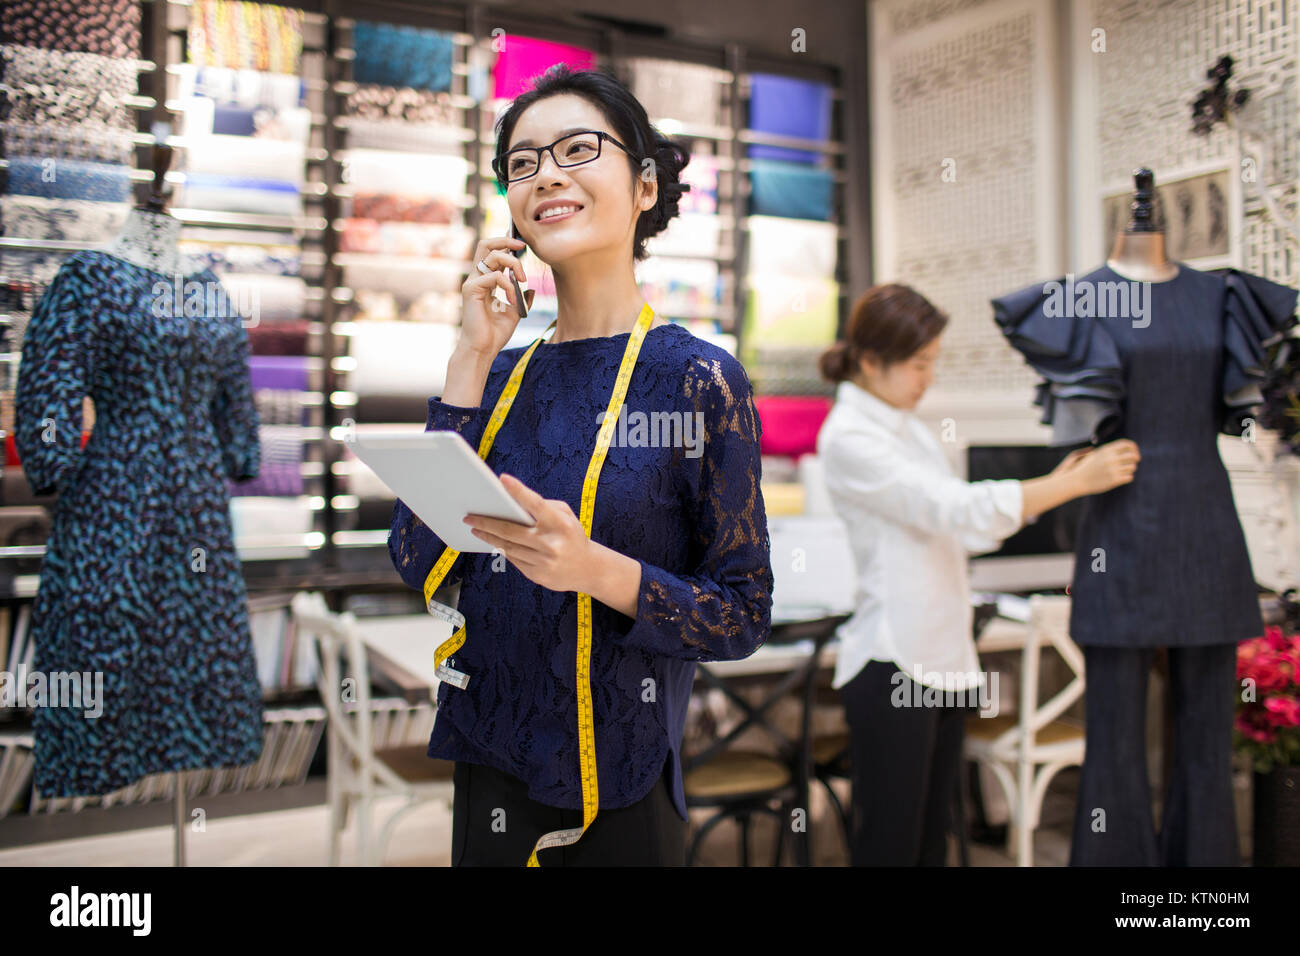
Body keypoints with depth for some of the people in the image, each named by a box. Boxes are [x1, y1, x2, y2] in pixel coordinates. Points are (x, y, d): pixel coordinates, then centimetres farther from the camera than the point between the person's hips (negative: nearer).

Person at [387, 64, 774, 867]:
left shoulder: (697, 378, -11)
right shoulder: (502, 375, 3)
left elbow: (744, 615, -11)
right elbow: (418, 562, -7)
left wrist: (595, 569, -28)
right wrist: (473, 358, -9)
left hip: (619, 791, -4)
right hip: (490, 770, 5)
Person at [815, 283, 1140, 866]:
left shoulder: (906, 427, 14)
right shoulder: (849, 439, -14)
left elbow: (959, 529, 14)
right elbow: (958, 510, -21)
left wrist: (1053, 484, 3)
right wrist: (1075, 483, -16)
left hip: (944, 661, 9)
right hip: (892, 665, -8)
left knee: (931, 841, 14)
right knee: (890, 845, 0)